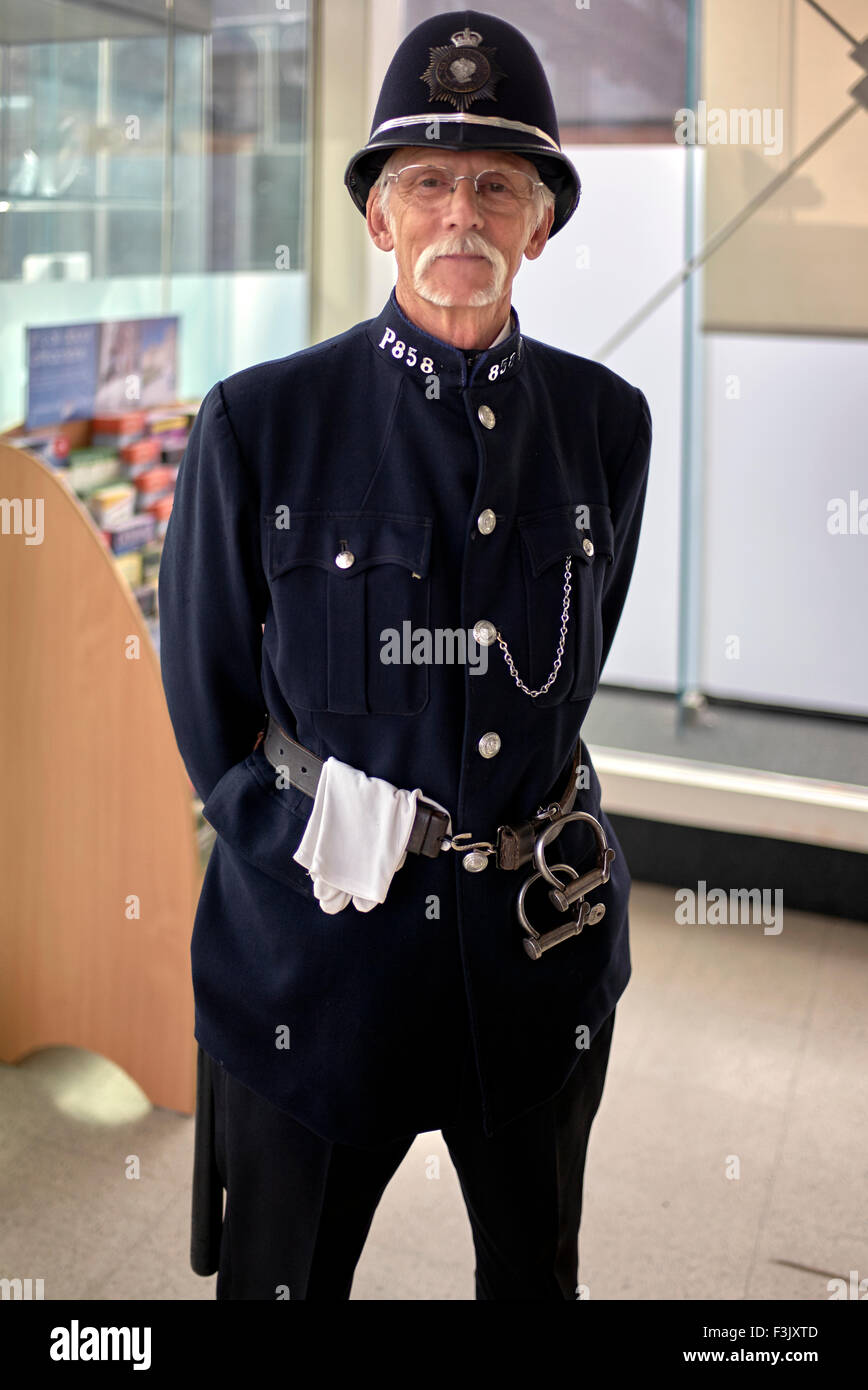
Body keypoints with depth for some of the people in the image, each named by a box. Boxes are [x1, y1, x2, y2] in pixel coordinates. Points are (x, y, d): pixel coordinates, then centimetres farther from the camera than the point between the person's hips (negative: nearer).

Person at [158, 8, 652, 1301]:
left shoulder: (605, 421, 0)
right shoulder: (262, 422, -10)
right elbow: (208, 707, 0)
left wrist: (510, 827, 12)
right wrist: (323, 849, 3)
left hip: (544, 937, 3)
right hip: (317, 941, -2)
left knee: (538, 1270, 23)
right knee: (280, 1275, 16)